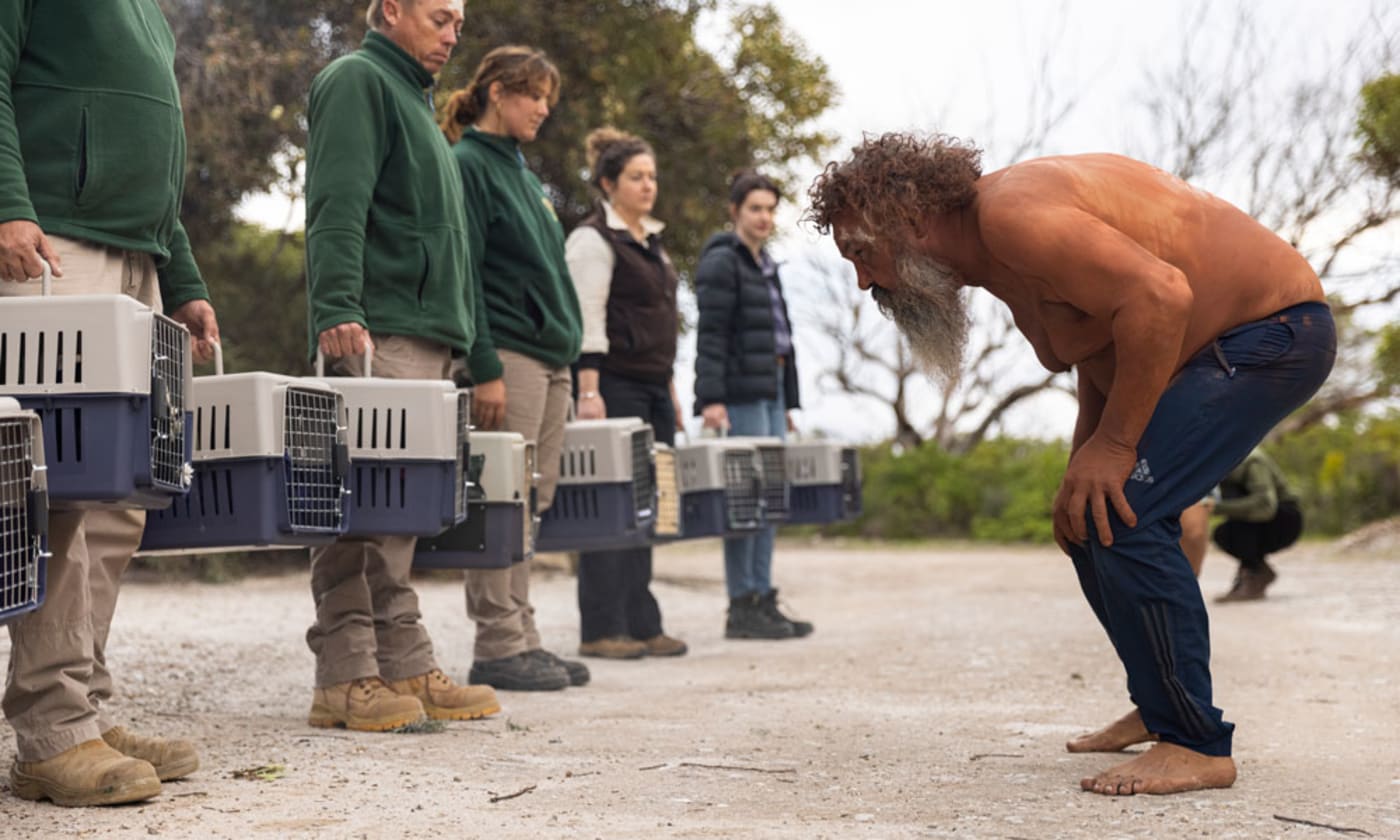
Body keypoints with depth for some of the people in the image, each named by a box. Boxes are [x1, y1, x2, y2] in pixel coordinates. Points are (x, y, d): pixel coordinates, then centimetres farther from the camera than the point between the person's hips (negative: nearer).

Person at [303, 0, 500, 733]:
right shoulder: (357, 81, -1)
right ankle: (347, 677, -11)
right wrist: (336, 309, -24)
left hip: (426, 337, 10)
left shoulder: (411, 97, 29)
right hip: (378, 335, -10)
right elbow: (337, 205, -14)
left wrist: (455, 331, 26)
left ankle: (404, 669, 7)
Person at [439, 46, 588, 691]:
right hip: (508, 354, -9)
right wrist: (485, 369, -18)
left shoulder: (521, 172, 21)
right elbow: (463, 274, -13)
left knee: (530, 505, 8)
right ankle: (498, 645, -3)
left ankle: (521, 638, 12)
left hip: (550, 357, 9)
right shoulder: (470, 166, -6)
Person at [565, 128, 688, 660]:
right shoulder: (593, 239, -7)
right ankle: (600, 630, -3)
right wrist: (588, 392, -21)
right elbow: (587, 321, -14)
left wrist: (671, 388, 20)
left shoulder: (651, 240, 19)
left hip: (653, 388, 8)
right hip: (615, 386, -8)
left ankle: (641, 625, 12)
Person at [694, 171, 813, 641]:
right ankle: (741, 607, -5)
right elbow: (710, 336, -15)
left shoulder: (765, 266, 19)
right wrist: (711, 398, -23)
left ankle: (763, 600, 13)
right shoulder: (721, 262, -8)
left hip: (770, 390, 9)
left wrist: (787, 400, 20)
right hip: (741, 394, -9)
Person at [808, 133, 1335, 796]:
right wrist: (1080, 469, 5)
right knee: (1088, 524, 12)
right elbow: (1103, 353, 17)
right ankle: (1158, 711, 26)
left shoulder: (1012, 214, -24)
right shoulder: (994, 258, 9)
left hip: (1272, 331, -10)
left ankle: (1196, 746, -13)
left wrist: (1112, 445, -27)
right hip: (1210, 351, 10)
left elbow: (1157, 295, -34)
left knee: (1122, 519, -21)